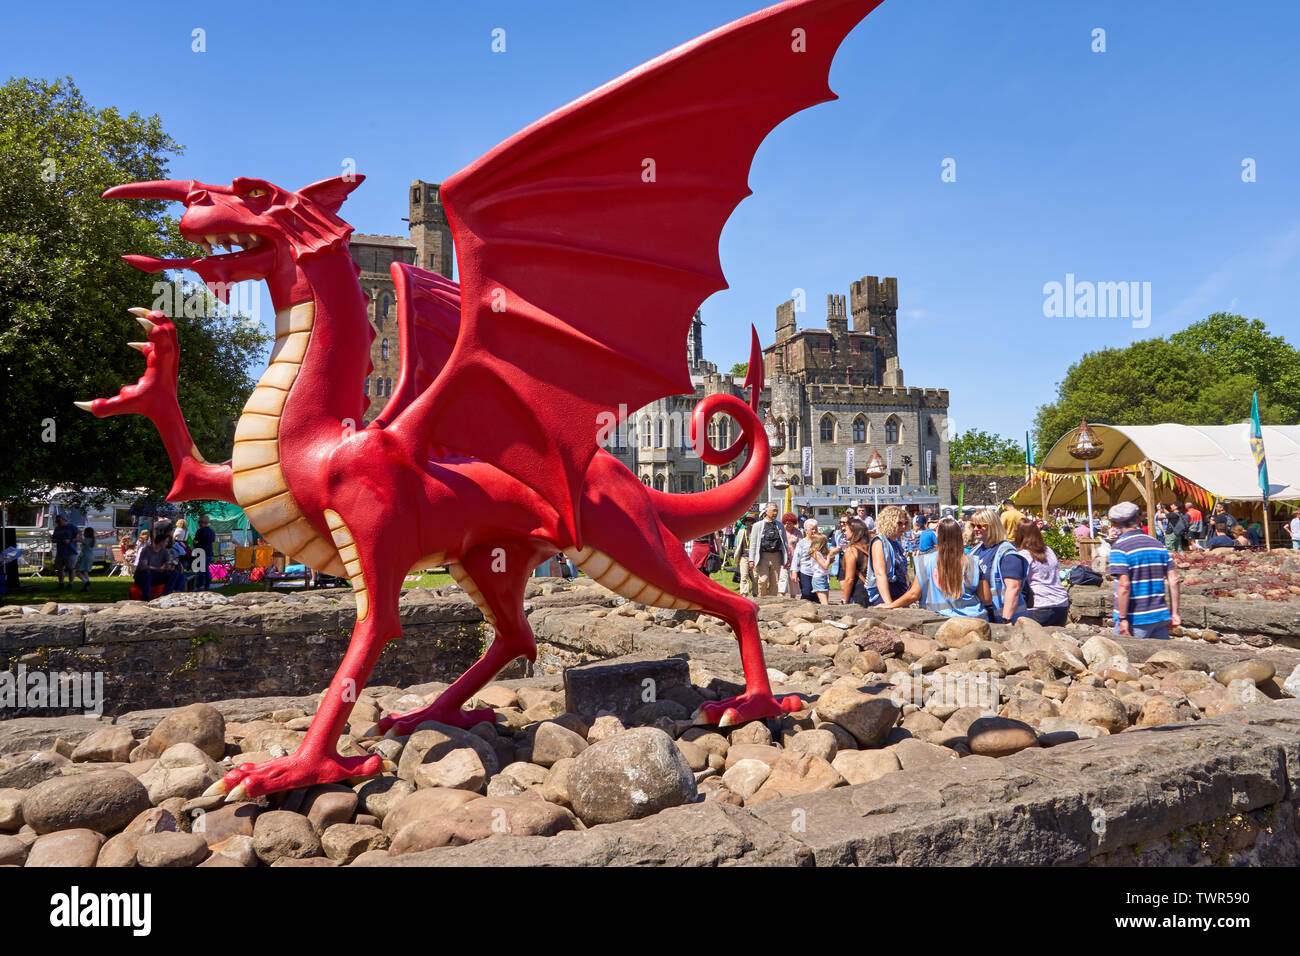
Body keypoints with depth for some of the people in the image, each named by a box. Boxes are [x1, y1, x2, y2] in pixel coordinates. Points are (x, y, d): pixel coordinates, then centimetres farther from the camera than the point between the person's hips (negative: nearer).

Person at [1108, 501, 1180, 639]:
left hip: (1135, 620, -6)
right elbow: (1173, 580, 7)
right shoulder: (1158, 544, 9)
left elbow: (1124, 585, -19)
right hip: (1160, 617, 6)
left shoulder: (1120, 547, -11)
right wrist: (1174, 613, 11)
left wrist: (1122, 618, -15)